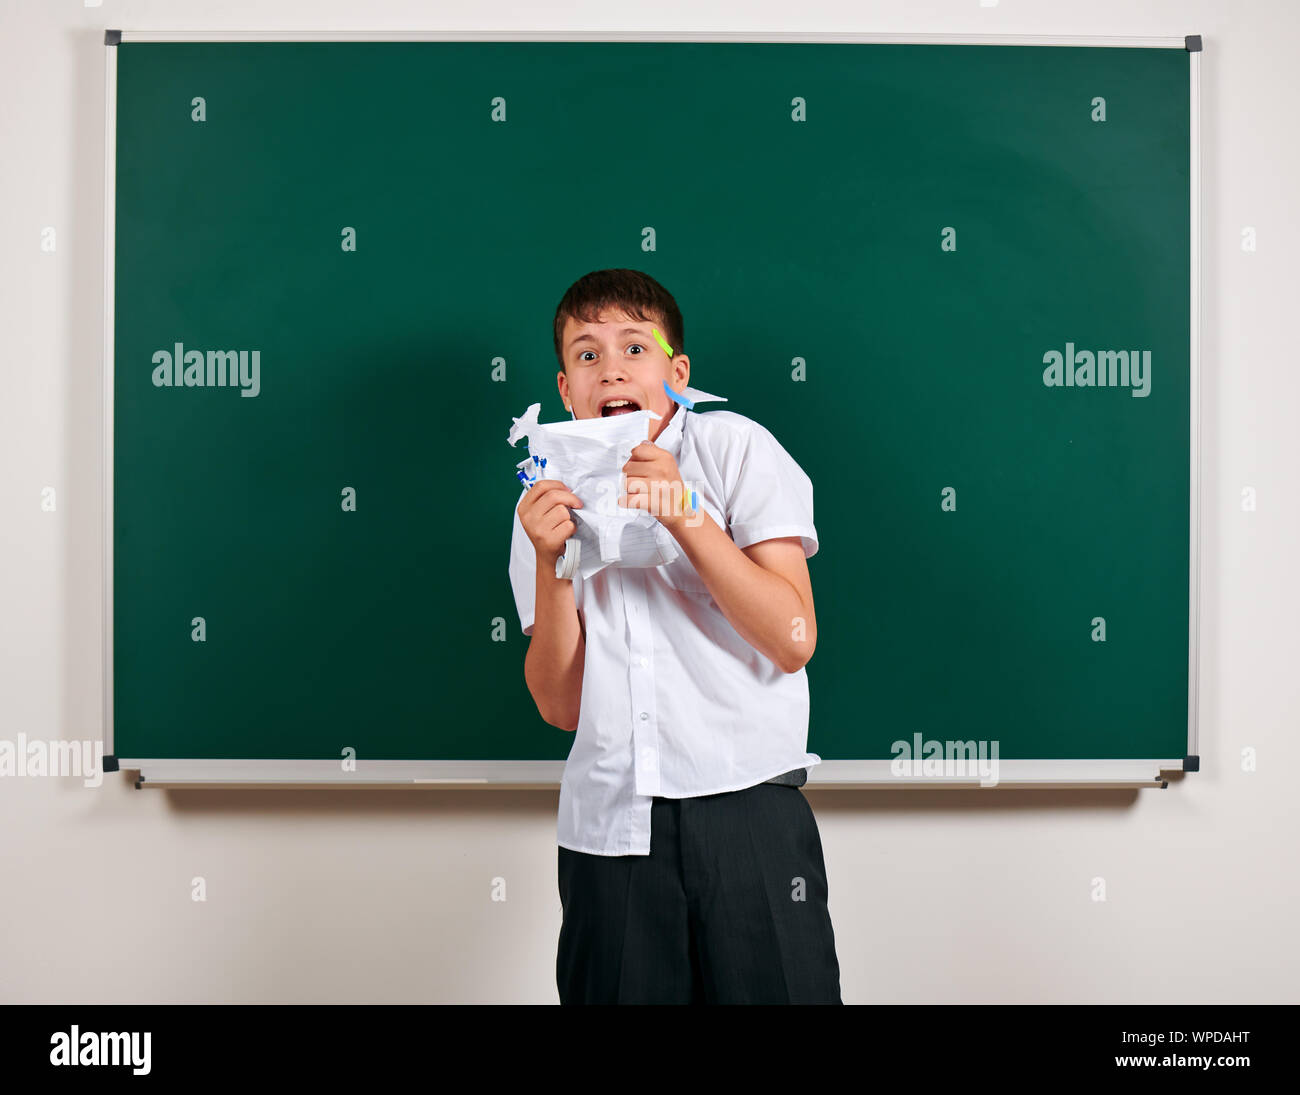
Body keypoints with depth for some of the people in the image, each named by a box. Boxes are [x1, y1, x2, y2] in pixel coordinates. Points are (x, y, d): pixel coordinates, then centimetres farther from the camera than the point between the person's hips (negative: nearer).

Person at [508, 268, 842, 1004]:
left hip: (747, 806, -2)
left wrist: (686, 517, -17)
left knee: (775, 989, -2)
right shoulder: (553, 501, 9)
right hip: (609, 826, 3)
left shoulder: (734, 448, 1)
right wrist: (549, 564, -10)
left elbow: (792, 639, -9)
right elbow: (560, 706, 3)